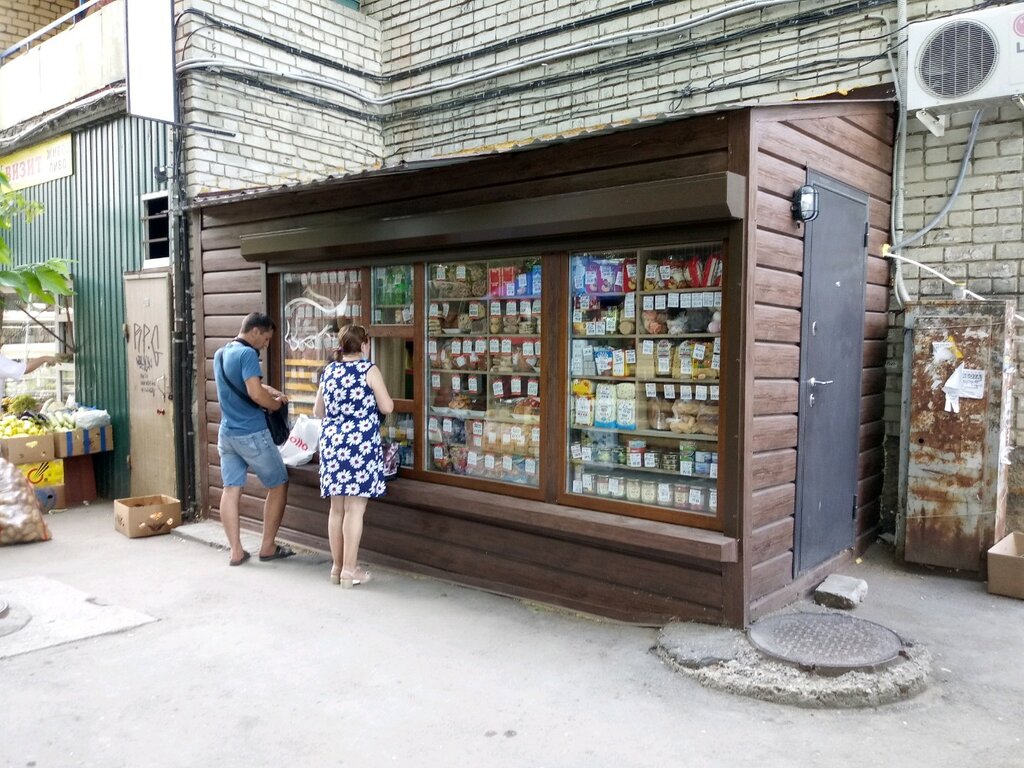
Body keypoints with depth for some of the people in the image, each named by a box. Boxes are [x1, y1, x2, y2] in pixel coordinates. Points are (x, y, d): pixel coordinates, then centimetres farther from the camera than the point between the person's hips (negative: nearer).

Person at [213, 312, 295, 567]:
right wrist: (276, 404, -7)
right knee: (278, 486, 7)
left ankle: (236, 551, 11)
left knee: (231, 490, 8)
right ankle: (268, 547, 12)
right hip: (252, 434, -8)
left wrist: (272, 392, 11)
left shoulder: (220, 354, 13)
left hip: (226, 433, 8)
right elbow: (256, 394, -26)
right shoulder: (247, 354, -16)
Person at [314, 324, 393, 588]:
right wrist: (369, 404, 15)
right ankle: (349, 570, 3)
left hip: (332, 443, 6)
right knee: (354, 509, -1)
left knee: (337, 508, 12)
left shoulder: (329, 371, 10)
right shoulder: (368, 369, -6)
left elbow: (318, 412, 17)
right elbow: (387, 407, -7)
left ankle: (337, 566, 20)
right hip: (360, 444, -5)